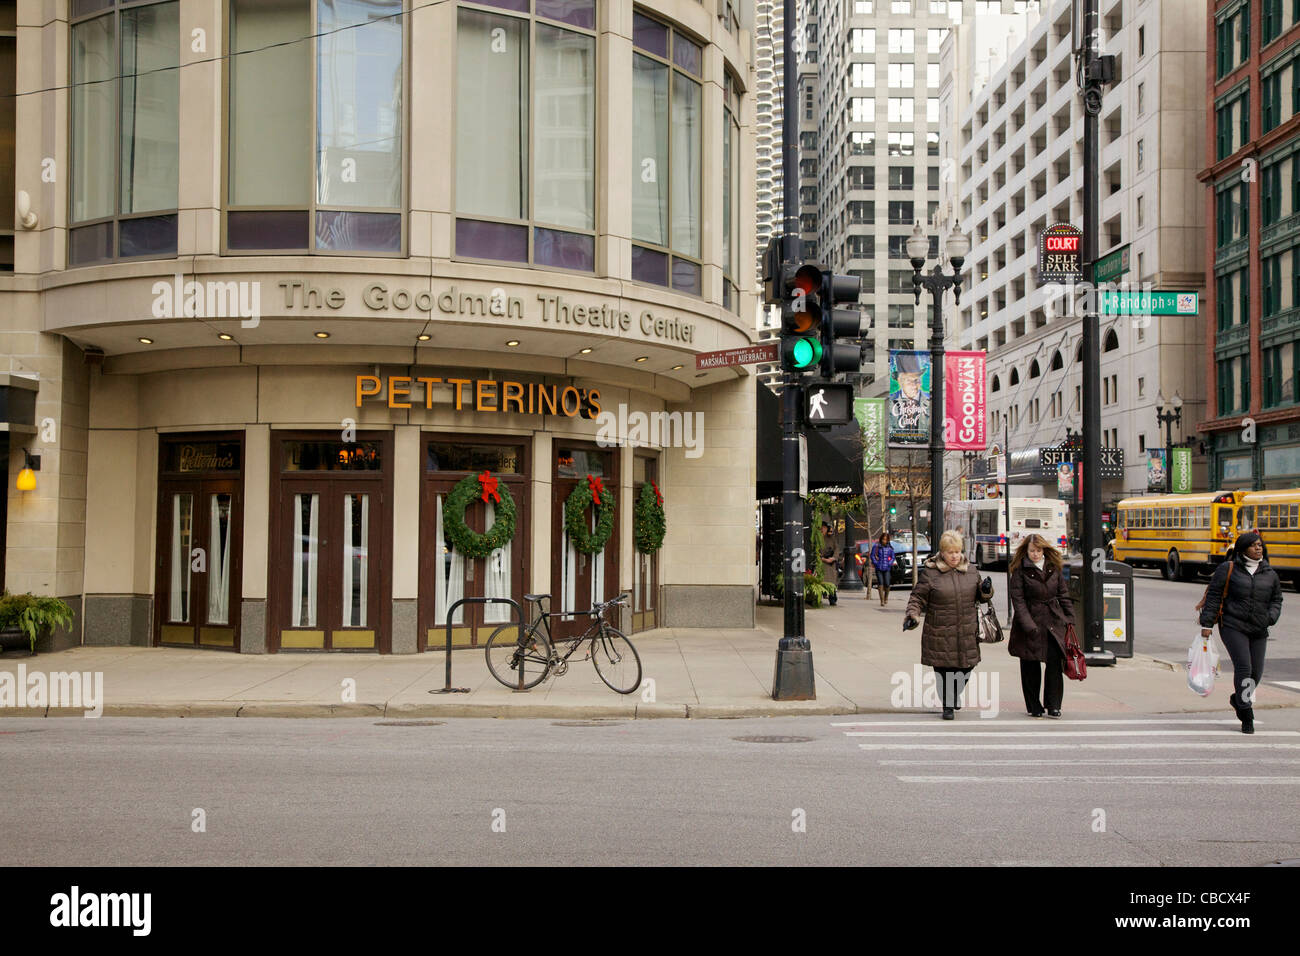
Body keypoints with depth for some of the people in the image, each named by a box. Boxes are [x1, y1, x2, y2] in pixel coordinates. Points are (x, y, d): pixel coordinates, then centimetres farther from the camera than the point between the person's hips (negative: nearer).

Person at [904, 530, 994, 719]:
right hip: (940, 634, -4)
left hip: (967, 633, 4)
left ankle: (954, 694, 37)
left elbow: (980, 596, 21)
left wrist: (986, 590, -1)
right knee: (943, 670, -2)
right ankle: (948, 705, 16)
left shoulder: (970, 571, 9)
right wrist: (912, 615, -16)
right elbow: (918, 598, 0)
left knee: (966, 668, 7)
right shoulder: (930, 572, -4)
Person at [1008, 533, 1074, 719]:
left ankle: (1053, 705, 3)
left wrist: (1069, 618, 8)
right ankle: (1034, 707, 14)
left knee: (1055, 662, -7)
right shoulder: (1019, 570, -3)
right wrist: (1029, 625, -16)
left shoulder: (1053, 568, 9)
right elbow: (1018, 600, -8)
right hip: (1030, 621, -3)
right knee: (1030, 666, 3)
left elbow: (1063, 594, 15)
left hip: (1054, 622, 3)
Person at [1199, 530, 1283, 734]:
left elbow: (1276, 600, 19)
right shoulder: (1228, 569, -1)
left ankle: (1238, 699, 36)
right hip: (1233, 627, -4)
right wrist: (1206, 624, -6)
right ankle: (1247, 717, -8)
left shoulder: (1270, 574, 10)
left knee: (1256, 671, 5)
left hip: (1258, 631, 4)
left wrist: (1271, 617, -2)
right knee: (1243, 667, -15)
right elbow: (1213, 596, -2)